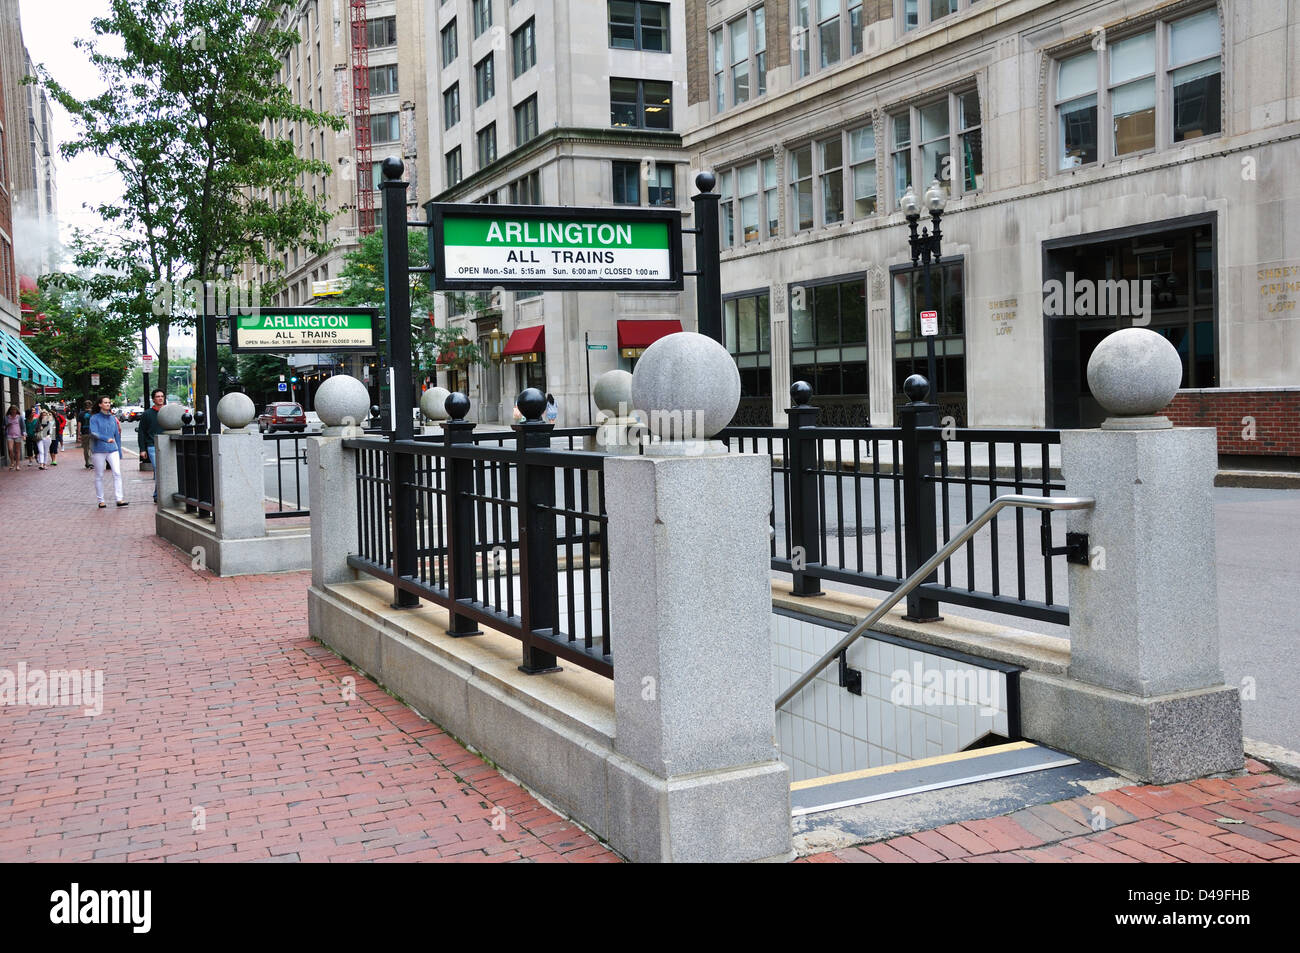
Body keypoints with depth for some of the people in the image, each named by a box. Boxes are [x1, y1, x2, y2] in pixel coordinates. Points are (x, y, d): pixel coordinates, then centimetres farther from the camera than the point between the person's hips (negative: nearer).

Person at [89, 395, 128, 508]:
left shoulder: (113, 418, 12)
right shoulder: (95, 418, 0)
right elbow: (94, 433, -13)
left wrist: (120, 452, 14)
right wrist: (107, 439, -29)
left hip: (113, 449, 3)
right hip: (99, 450, -3)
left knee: (117, 473, -10)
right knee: (99, 476, 4)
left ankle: (119, 499, -12)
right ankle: (101, 500, 12)